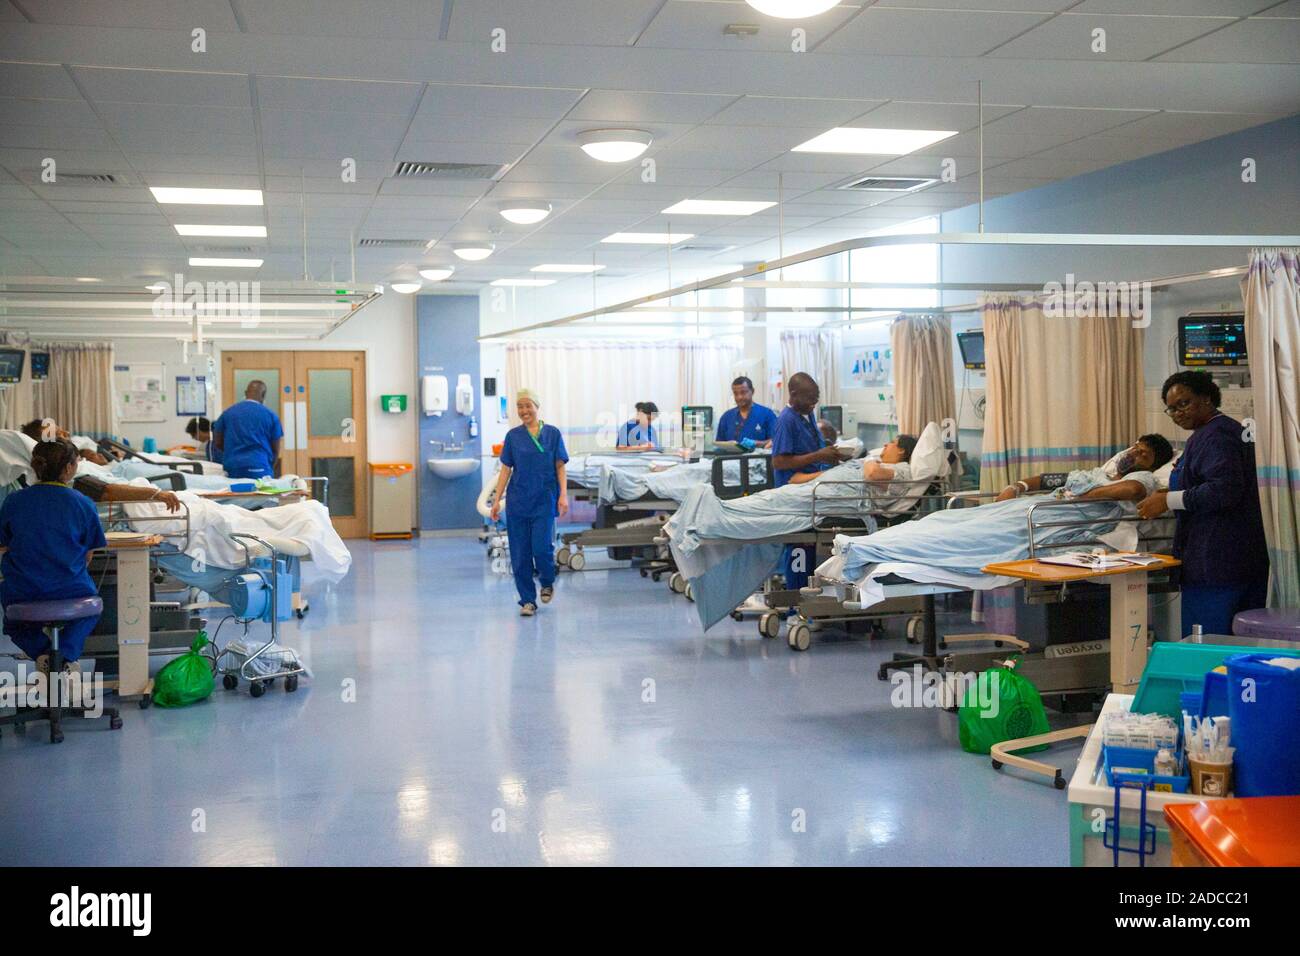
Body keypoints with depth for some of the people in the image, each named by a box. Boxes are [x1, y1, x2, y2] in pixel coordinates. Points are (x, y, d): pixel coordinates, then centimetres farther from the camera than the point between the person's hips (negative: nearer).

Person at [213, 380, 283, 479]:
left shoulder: (228, 413, 11)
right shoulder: (270, 415, 5)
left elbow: (217, 444, 16)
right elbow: (275, 450, 8)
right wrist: (270, 470, 23)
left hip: (232, 469, 2)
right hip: (259, 469, -2)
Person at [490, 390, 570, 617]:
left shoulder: (552, 434, 2)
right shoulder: (513, 436, 6)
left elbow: (560, 467, 3)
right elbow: (506, 470, 7)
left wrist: (563, 495, -9)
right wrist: (496, 500, 2)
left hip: (544, 500, -2)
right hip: (518, 500, 2)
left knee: (541, 547, -11)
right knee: (520, 553, 1)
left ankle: (547, 583, 20)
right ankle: (527, 600, 11)